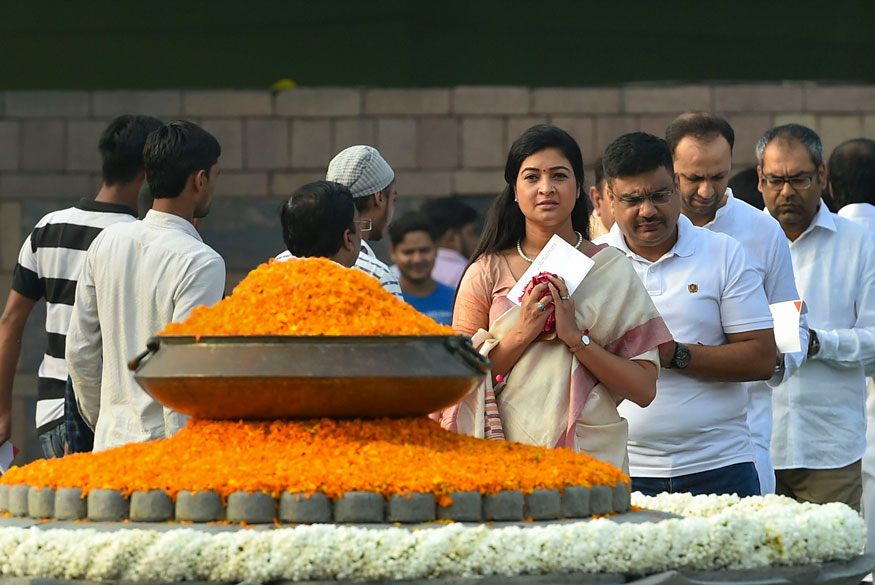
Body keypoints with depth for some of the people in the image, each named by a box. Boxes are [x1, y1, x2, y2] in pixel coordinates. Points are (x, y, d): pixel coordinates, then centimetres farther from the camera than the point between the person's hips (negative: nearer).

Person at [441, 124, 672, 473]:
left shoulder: (611, 269, 6)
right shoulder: (486, 273, 7)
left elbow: (644, 389, 1)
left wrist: (576, 337, -9)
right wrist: (523, 333, -9)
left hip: (594, 456, 0)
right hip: (506, 455, 0)